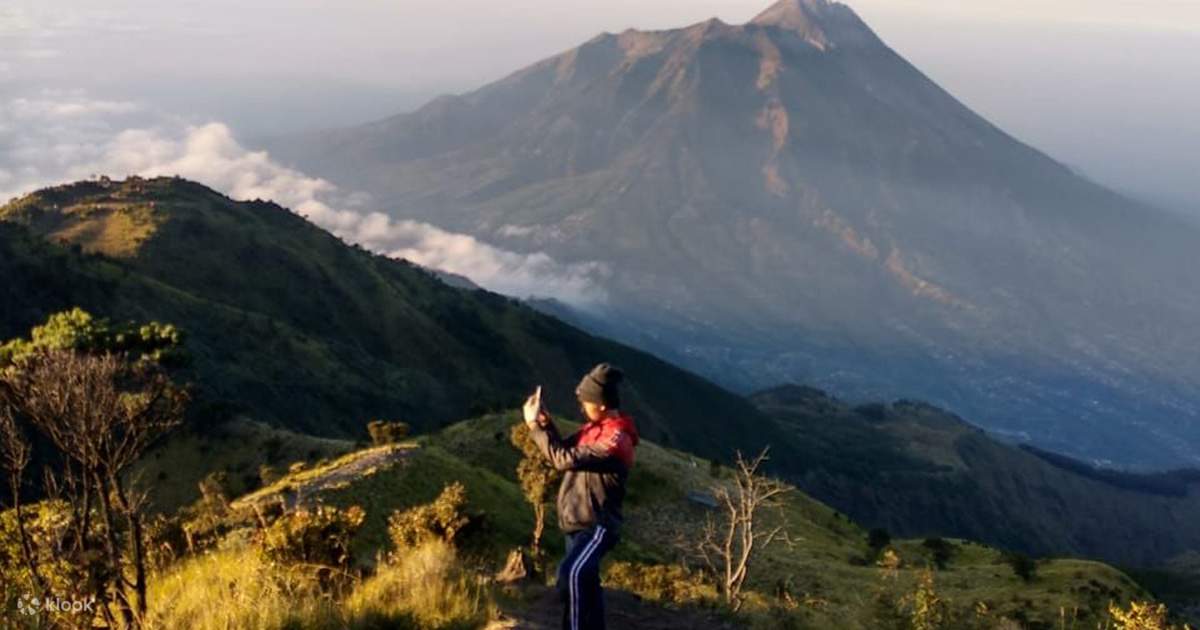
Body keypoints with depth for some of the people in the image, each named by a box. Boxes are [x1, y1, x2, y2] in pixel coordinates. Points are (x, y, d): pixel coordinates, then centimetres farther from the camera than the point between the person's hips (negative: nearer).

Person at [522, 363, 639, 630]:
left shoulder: (615, 439, -23)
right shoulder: (595, 427, 6)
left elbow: (565, 459, -25)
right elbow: (565, 448, 12)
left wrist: (534, 425, -18)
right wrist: (546, 422, -5)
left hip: (597, 526, -10)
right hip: (580, 523, 10)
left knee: (571, 574, -29)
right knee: (585, 582, 17)